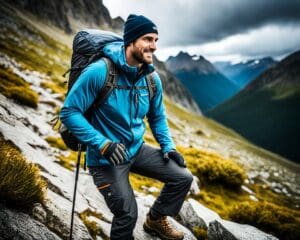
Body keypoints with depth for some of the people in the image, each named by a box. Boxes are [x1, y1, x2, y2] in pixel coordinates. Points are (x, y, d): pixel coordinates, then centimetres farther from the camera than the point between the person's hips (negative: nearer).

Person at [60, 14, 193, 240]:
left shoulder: (152, 78, -2)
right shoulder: (99, 72, -22)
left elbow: (158, 117, 13)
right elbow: (69, 112, -20)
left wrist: (168, 146, -1)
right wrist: (102, 144, -28)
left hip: (136, 149, 6)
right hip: (105, 158, -6)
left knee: (183, 177, 3)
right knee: (127, 214, -14)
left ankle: (156, 219, 29)